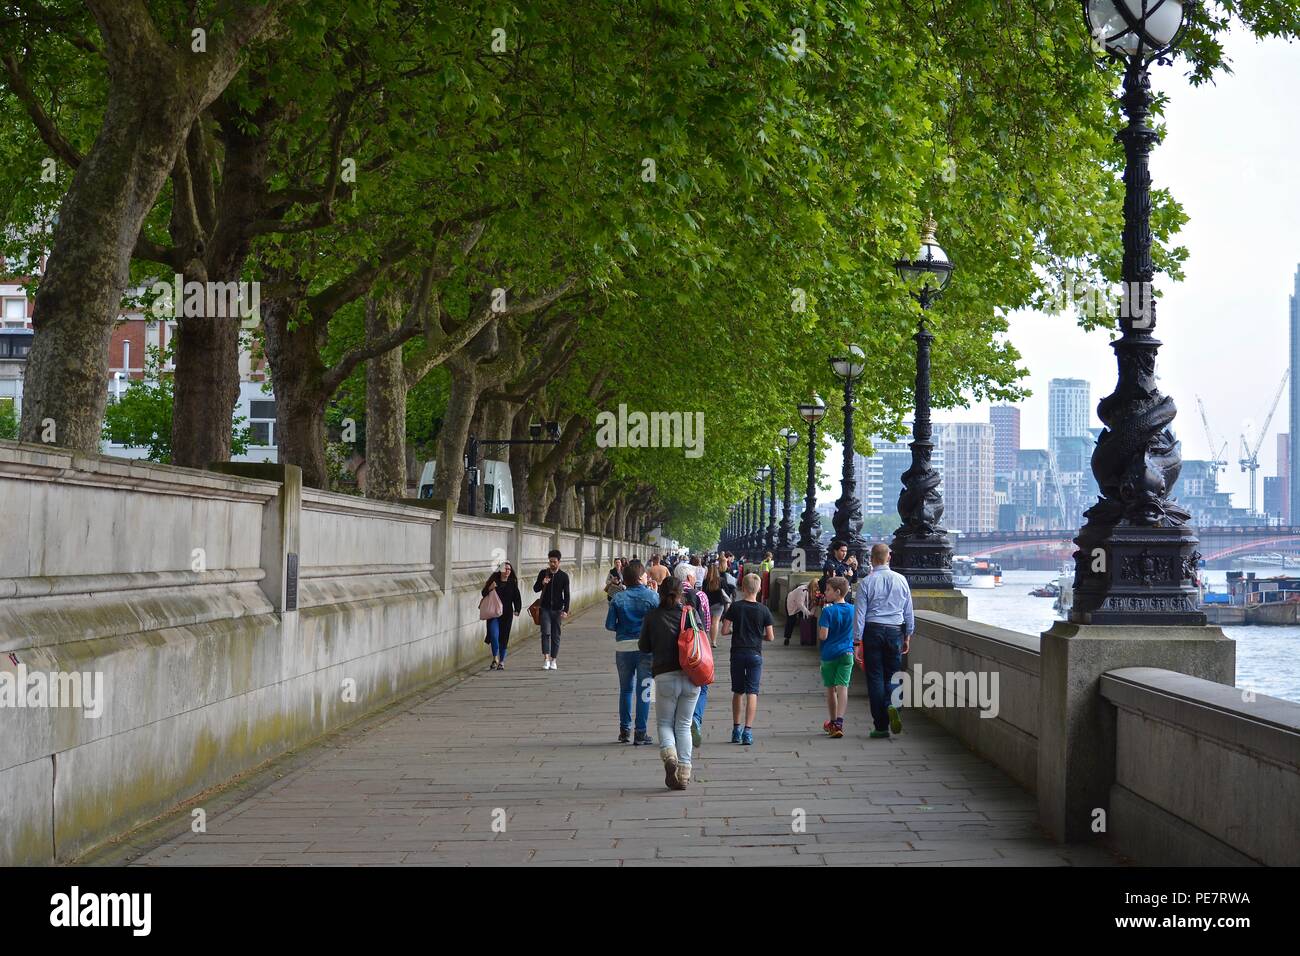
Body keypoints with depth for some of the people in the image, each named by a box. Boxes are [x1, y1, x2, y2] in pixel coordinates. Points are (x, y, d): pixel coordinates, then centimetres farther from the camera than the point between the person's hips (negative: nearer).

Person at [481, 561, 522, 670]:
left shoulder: (512, 583, 6)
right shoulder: (494, 580, 3)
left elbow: (517, 598, 8)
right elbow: (484, 593, 5)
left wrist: (517, 610, -6)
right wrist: (490, 588, -15)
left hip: (507, 613, 1)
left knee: (504, 637, 4)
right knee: (494, 635, -15)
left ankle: (502, 661, 16)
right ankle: (495, 658, 1)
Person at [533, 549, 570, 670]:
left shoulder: (563, 576, 0)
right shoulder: (543, 573, 3)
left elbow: (566, 595, 0)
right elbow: (535, 589, 7)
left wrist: (565, 610, -9)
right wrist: (542, 583, -14)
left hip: (557, 609, 0)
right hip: (545, 608, 0)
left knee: (556, 635, 4)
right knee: (546, 632, -13)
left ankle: (553, 660, 12)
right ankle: (546, 659, -16)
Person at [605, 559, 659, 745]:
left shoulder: (618, 598, -1)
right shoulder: (652, 596, -7)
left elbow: (609, 625, -3)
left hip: (623, 647, 2)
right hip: (645, 646, -2)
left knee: (625, 689, 16)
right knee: (643, 690, 4)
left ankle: (624, 729, 18)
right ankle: (640, 733, 3)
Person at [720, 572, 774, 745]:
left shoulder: (735, 607, -4)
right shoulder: (763, 610, -4)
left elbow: (724, 631, -4)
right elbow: (770, 637, -2)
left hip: (737, 653, 1)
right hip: (755, 654, -1)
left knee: (738, 692, 14)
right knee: (752, 692, -2)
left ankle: (736, 729, 17)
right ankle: (748, 731, -12)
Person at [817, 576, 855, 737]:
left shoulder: (828, 611, -12)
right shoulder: (853, 610, 2)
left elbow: (823, 636, -16)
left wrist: (819, 621, 0)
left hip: (829, 654, -2)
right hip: (847, 654, 2)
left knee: (830, 689, 12)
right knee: (842, 687, -5)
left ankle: (833, 722, 24)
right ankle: (839, 722, -20)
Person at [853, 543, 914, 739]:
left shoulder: (867, 582, -6)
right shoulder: (901, 580, 3)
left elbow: (859, 612, -6)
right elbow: (909, 611, 9)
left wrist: (857, 640, -2)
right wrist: (908, 636, 19)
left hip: (873, 631, -2)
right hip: (895, 630, 2)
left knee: (875, 677, 3)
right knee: (892, 676, 12)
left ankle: (881, 726, 1)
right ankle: (892, 706, -19)